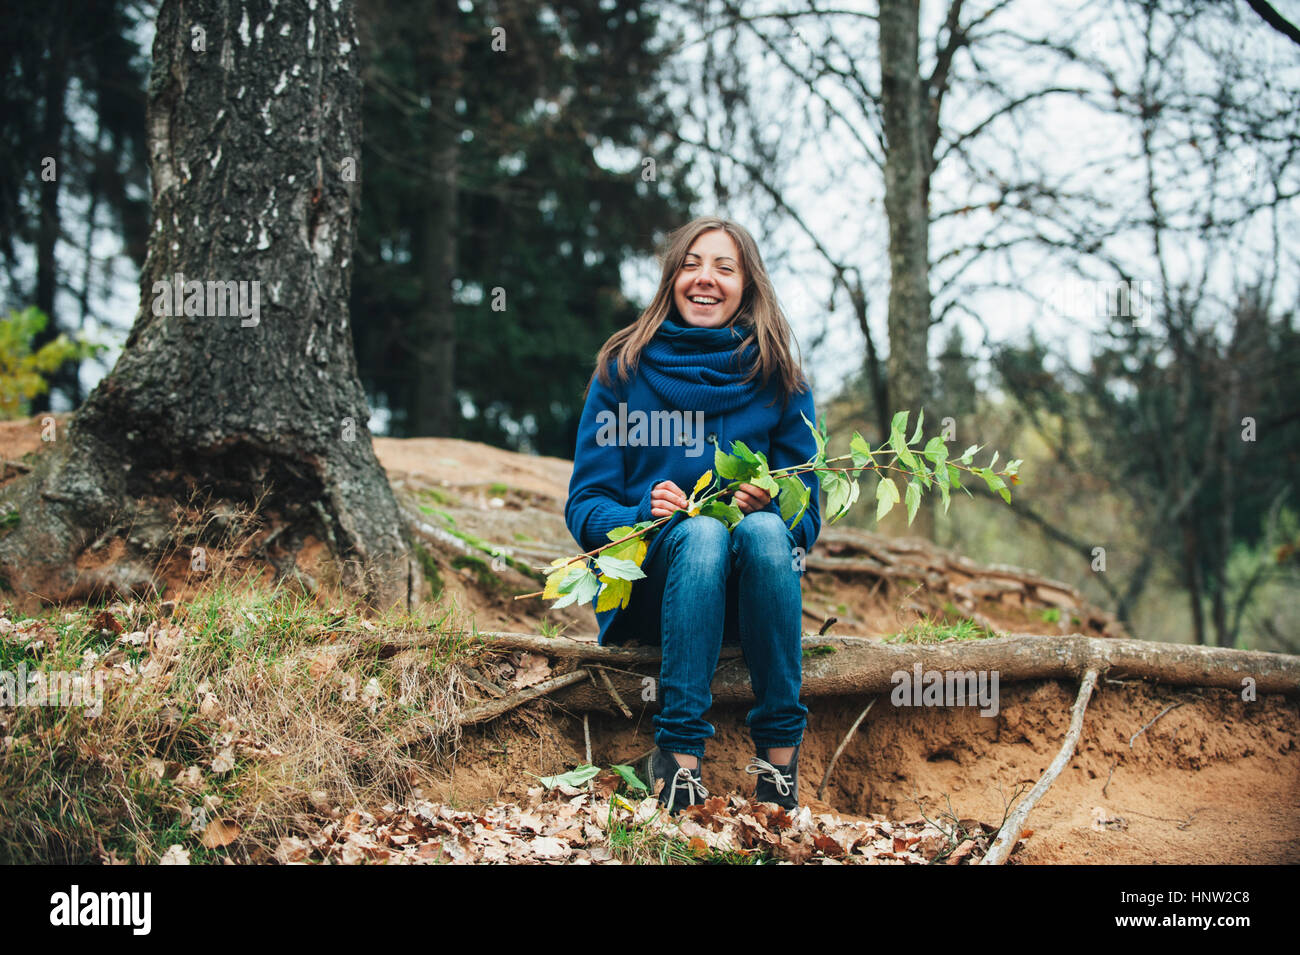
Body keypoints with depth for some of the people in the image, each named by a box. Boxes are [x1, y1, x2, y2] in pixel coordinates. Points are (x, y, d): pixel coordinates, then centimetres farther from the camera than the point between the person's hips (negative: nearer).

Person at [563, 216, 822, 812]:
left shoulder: (780, 381, 5)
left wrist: (769, 504, -18)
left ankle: (779, 756, -30)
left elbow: (806, 516, 5)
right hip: (648, 593, -1)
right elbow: (584, 507, 0)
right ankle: (680, 758, -37)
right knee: (701, 532, -32)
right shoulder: (624, 370, 2)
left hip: (748, 602, 1)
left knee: (763, 529, -31)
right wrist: (644, 514, -21)